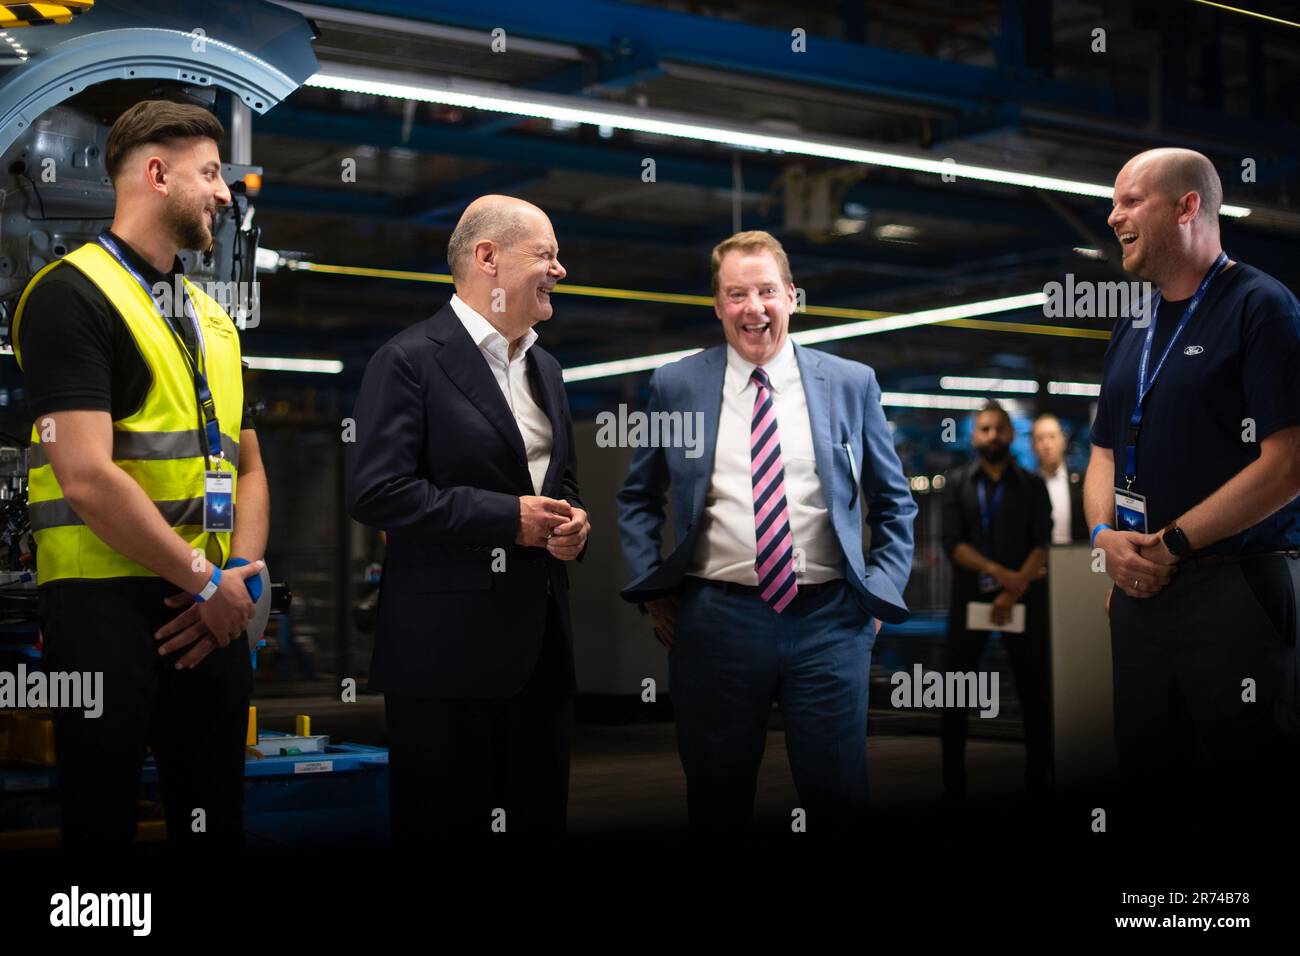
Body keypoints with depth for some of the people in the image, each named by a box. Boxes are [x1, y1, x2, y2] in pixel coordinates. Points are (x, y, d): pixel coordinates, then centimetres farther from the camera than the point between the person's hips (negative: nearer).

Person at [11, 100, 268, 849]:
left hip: (213, 613, 7)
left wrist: (241, 577, -1)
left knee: (216, 820, 13)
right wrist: (206, 580, -12)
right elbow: (89, 478, -18)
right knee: (104, 821, 2)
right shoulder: (72, 295, -9)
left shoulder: (212, 318, 16)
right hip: (108, 608, -7)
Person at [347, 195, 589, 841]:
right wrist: (508, 519, -15)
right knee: (444, 824, 1)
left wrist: (571, 523, 4)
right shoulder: (410, 360, -8)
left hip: (539, 637, 7)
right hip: (447, 643, -7)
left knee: (540, 817, 10)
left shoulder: (543, 368, 17)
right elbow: (375, 492, -16)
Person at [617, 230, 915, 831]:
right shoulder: (675, 386, 4)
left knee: (839, 799, 4)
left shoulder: (851, 383, 5)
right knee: (718, 800, 10)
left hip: (828, 621, 0)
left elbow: (894, 502, 13)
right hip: (715, 619, 0)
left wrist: (880, 594, 4)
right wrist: (652, 591, 4)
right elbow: (638, 498, 14)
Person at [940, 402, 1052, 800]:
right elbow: (952, 542, -6)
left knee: (1034, 693, 2)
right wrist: (998, 572, -20)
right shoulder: (957, 483, 5)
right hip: (969, 598, 0)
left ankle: (1038, 783, 11)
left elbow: (1042, 545, -4)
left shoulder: (1032, 485, 5)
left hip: (1023, 598, 0)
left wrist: (1014, 591, -17)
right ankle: (953, 788, 10)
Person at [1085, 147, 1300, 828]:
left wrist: (1172, 543, -14)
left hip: (1236, 589, -7)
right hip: (1139, 588, 7)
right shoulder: (1133, 330, 16)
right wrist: (1107, 536, -1)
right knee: (1147, 785, 11)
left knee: (1243, 790, -3)